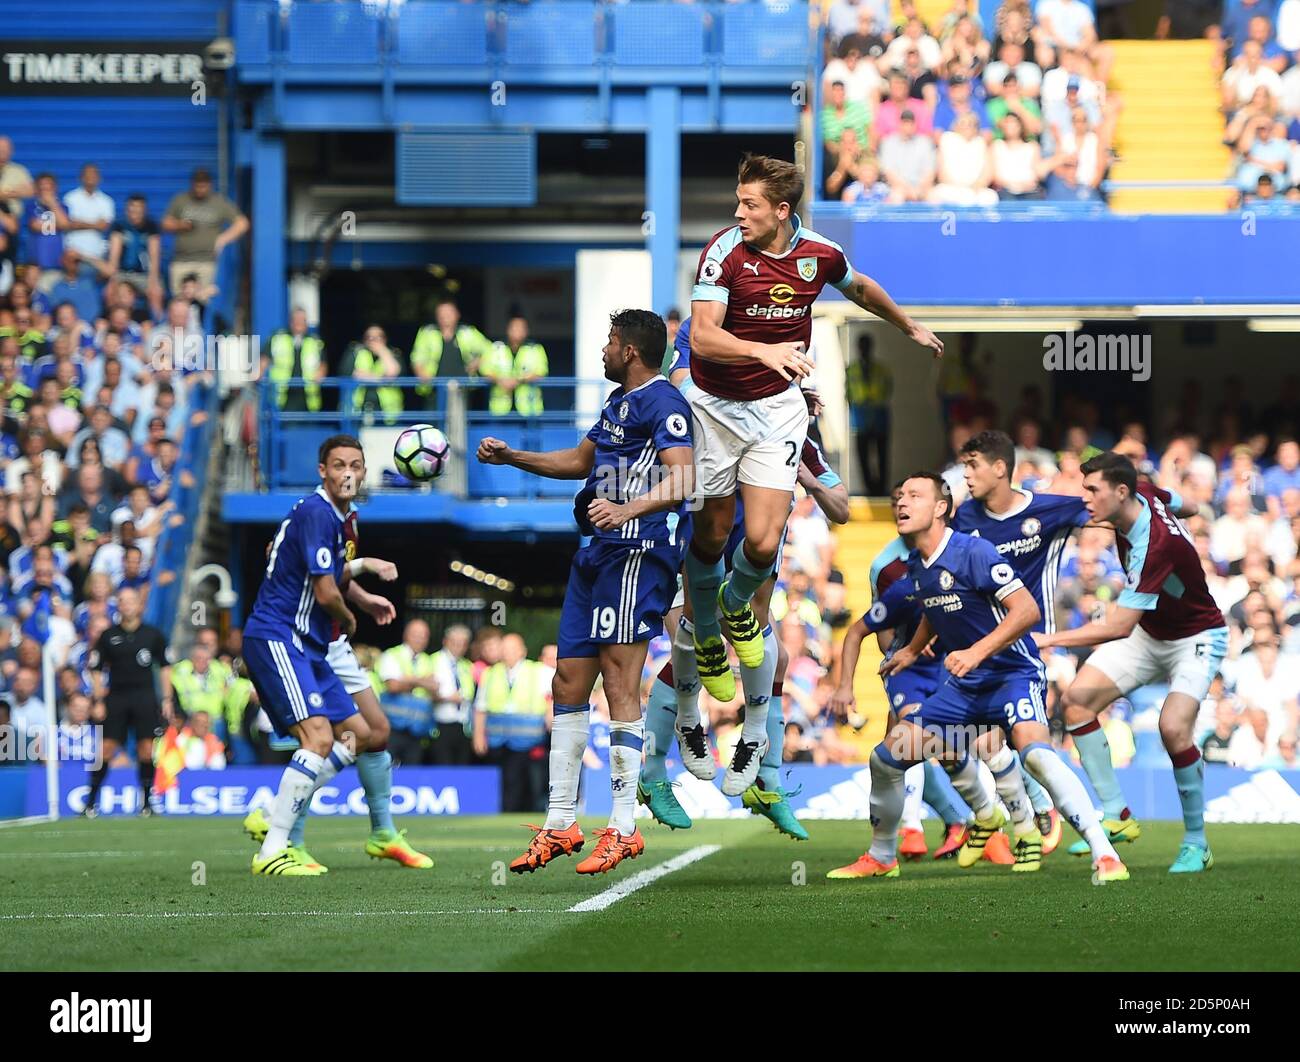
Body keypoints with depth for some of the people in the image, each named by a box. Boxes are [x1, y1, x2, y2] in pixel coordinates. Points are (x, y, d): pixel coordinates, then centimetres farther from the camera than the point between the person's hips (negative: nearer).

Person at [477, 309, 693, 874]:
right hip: (596, 552, 10)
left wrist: (628, 509, -38)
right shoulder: (619, 401, 22)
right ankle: (560, 823, 14)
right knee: (568, 682, 9)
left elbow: (681, 480, -23)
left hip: (637, 552, -10)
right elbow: (581, 460, 38)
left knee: (620, 684, -12)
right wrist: (511, 457, 36)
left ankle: (623, 828, -10)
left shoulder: (663, 403, -10)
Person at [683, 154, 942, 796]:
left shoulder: (820, 255, -6)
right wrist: (764, 350, -45)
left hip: (776, 408, 2)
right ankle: (706, 637, 35)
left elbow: (860, 288, 18)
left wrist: (909, 328, 33)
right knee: (710, 536, 7)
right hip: (713, 405, -2)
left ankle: (738, 600, 26)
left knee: (762, 544, -10)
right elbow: (703, 335, -29)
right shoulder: (725, 253, -19)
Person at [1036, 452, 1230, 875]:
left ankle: (1196, 844, -10)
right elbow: (1179, 503, 13)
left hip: (1195, 640, -9)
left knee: (1174, 728, -28)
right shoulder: (1145, 495, -12)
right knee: (1077, 700, -9)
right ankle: (1116, 815, -4)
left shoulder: (1155, 544, -36)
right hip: (1149, 632, 9)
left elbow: (1119, 626, -39)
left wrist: (1052, 640, -38)